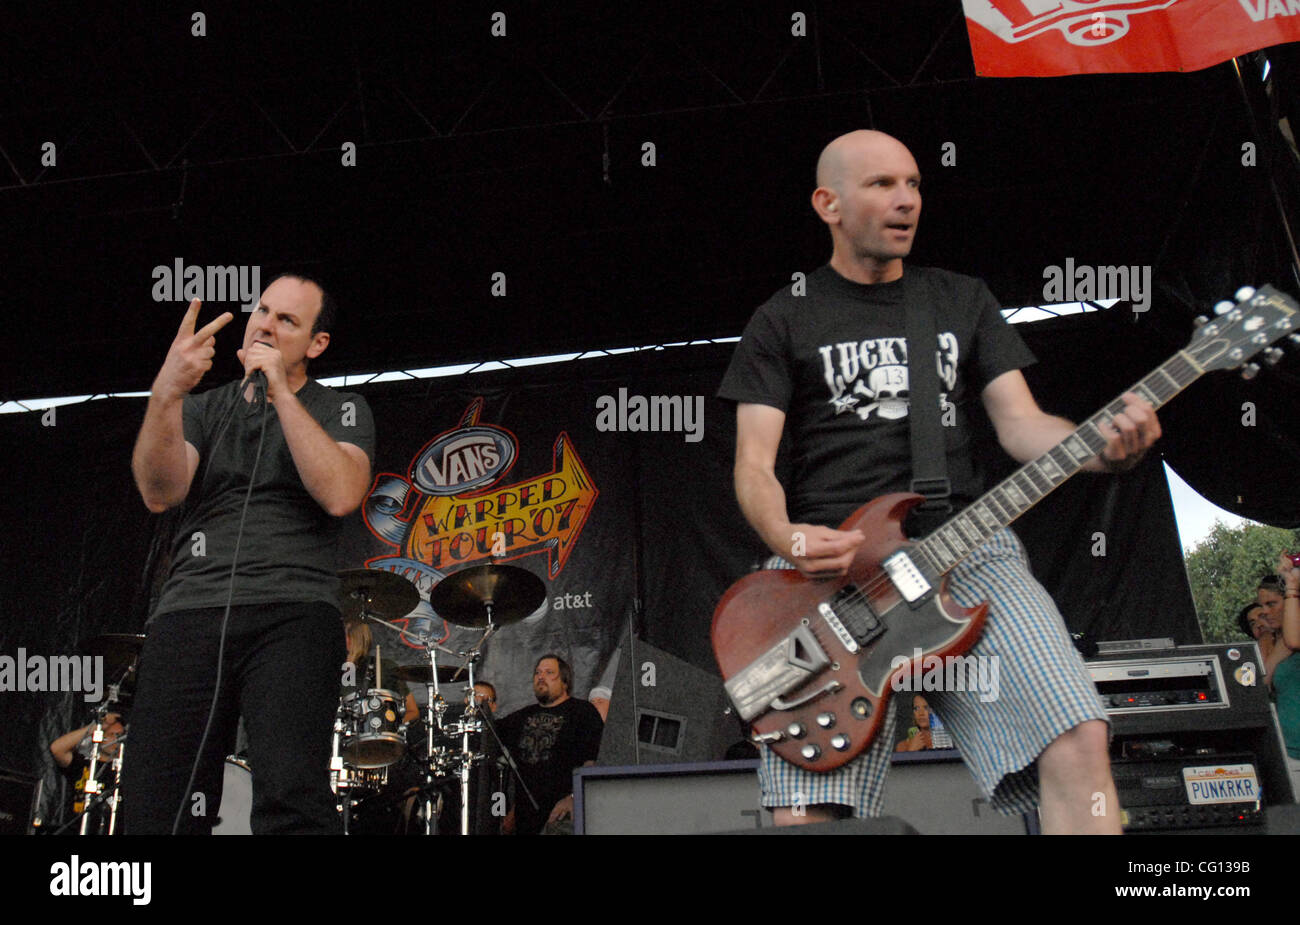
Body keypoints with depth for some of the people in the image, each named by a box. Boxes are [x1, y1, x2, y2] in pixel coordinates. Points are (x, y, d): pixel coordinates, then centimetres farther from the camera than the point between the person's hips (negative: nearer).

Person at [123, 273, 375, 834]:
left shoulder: (341, 411, 15)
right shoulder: (205, 409, 21)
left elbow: (341, 494, -7)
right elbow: (159, 493, 1)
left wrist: (281, 392, -6)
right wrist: (166, 395, -14)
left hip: (293, 613, -3)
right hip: (189, 613, 3)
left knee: (291, 797, -25)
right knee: (158, 810, -9)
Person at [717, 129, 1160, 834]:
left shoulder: (963, 302, 22)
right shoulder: (783, 322, 14)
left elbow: (1020, 424, 14)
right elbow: (753, 464, 6)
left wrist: (1101, 448, -9)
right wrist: (787, 541, -17)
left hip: (962, 544, 2)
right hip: (829, 559, -2)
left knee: (1078, 746, -22)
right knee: (805, 813, -22)